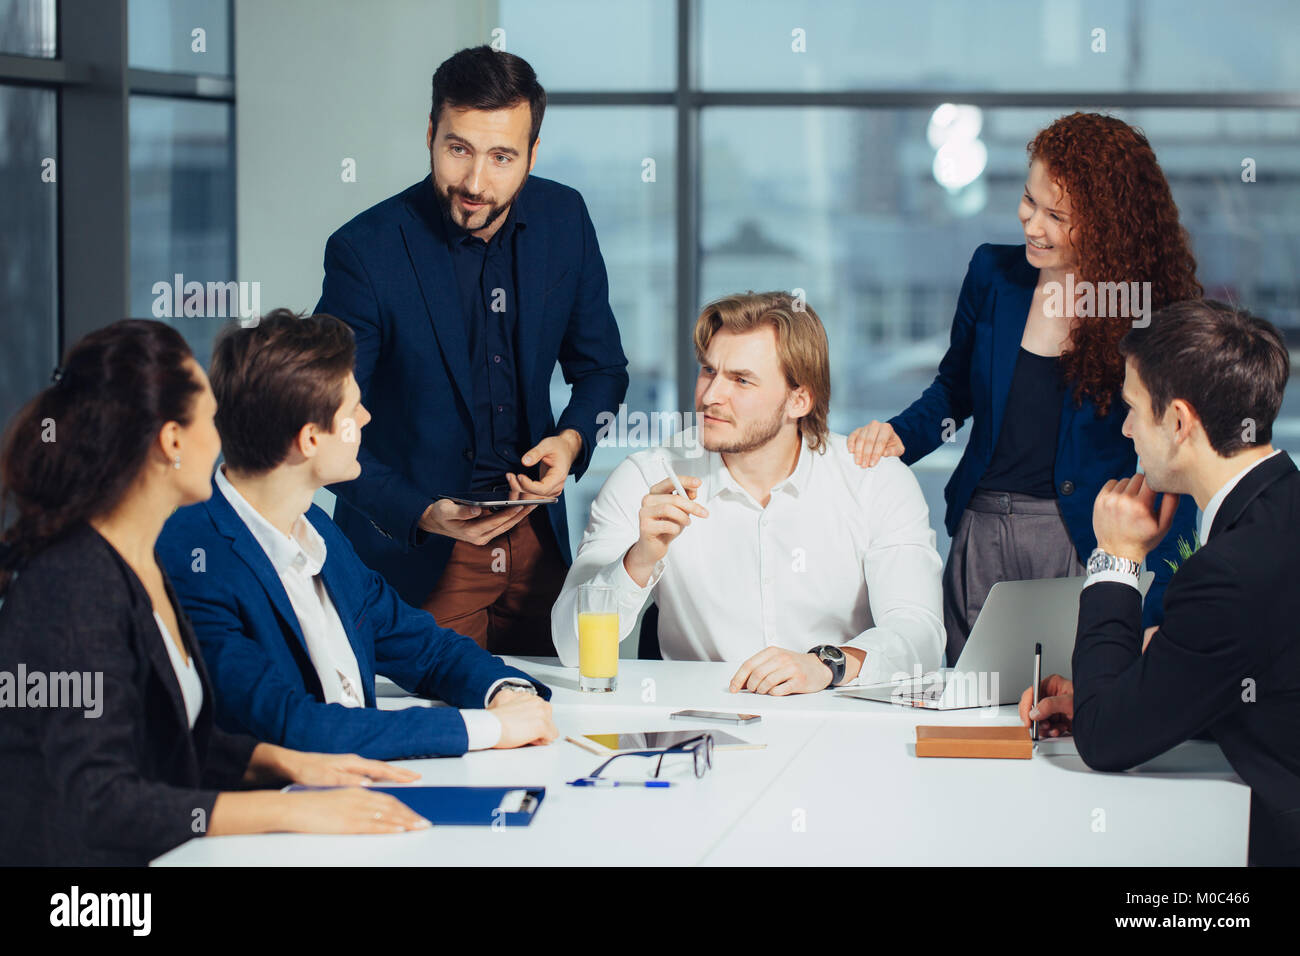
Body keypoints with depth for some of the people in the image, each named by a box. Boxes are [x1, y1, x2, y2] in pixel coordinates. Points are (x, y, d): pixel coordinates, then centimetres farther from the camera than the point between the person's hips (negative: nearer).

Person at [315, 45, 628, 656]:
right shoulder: (365, 251, -17)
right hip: (412, 556, -4)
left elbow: (601, 367, 10)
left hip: (535, 538, 4)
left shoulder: (564, 219, -3)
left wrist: (572, 439, -11)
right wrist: (421, 513, -30)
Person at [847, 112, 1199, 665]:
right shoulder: (994, 273, 2)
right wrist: (900, 436, -2)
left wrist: (1158, 616, -15)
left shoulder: (1156, 310, -9)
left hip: (1085, 545, -3)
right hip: (981, 535, 4)